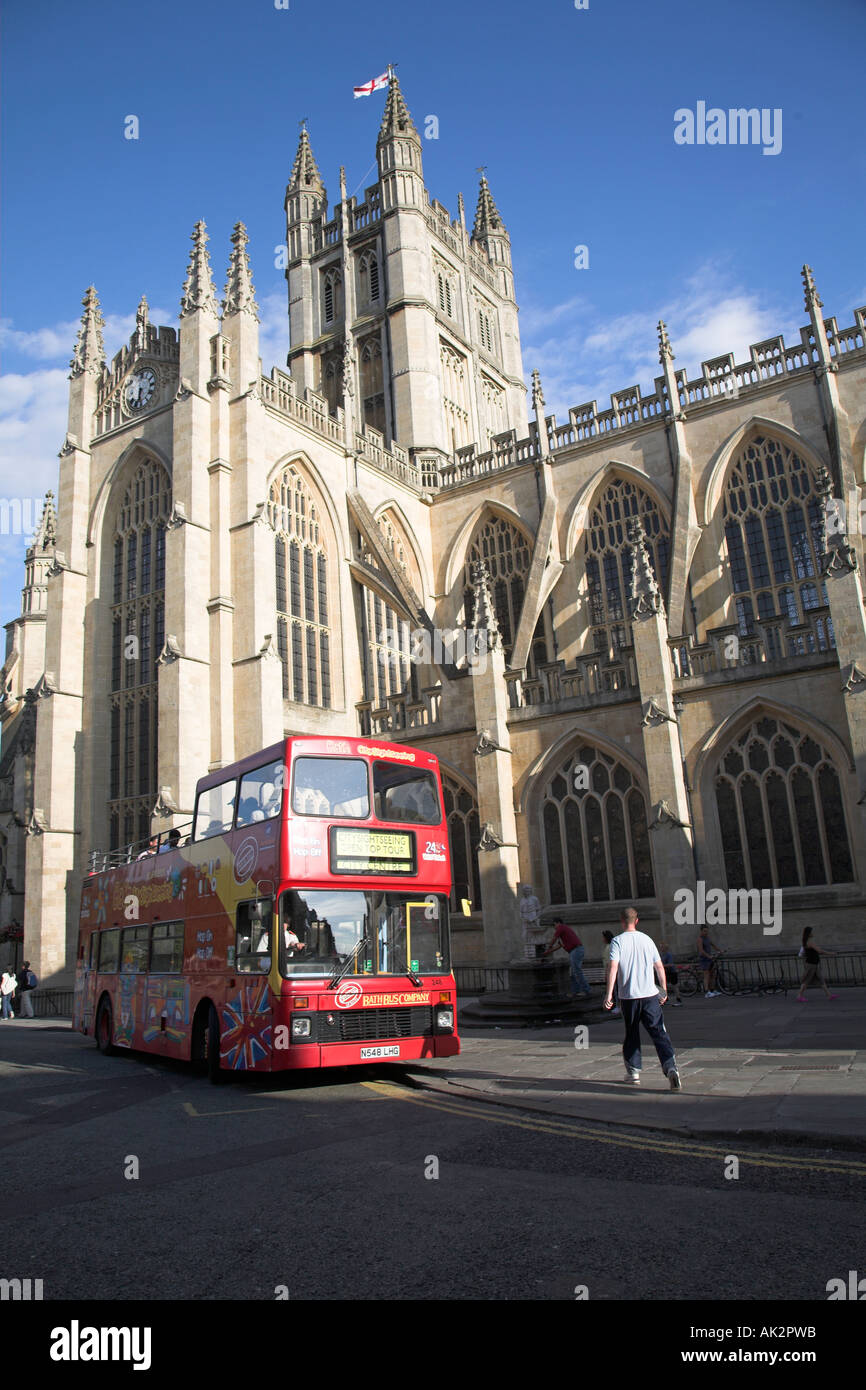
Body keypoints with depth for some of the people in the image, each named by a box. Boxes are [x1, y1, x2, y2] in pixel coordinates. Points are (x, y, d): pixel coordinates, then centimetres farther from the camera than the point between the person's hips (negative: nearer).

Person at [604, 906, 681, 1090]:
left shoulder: (617, 941, -3)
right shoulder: (647, 939, 7)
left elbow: (613, 967, -13)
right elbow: (659, 967, 10)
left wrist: (609, 994, -13)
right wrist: (664, 990, 21)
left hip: (628, 996, -1)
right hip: (650, 995, 1)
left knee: (631, 1034, 14)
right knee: (659, 1033, -2)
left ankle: (633, 1072, 20)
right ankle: (671, 1068, -19)